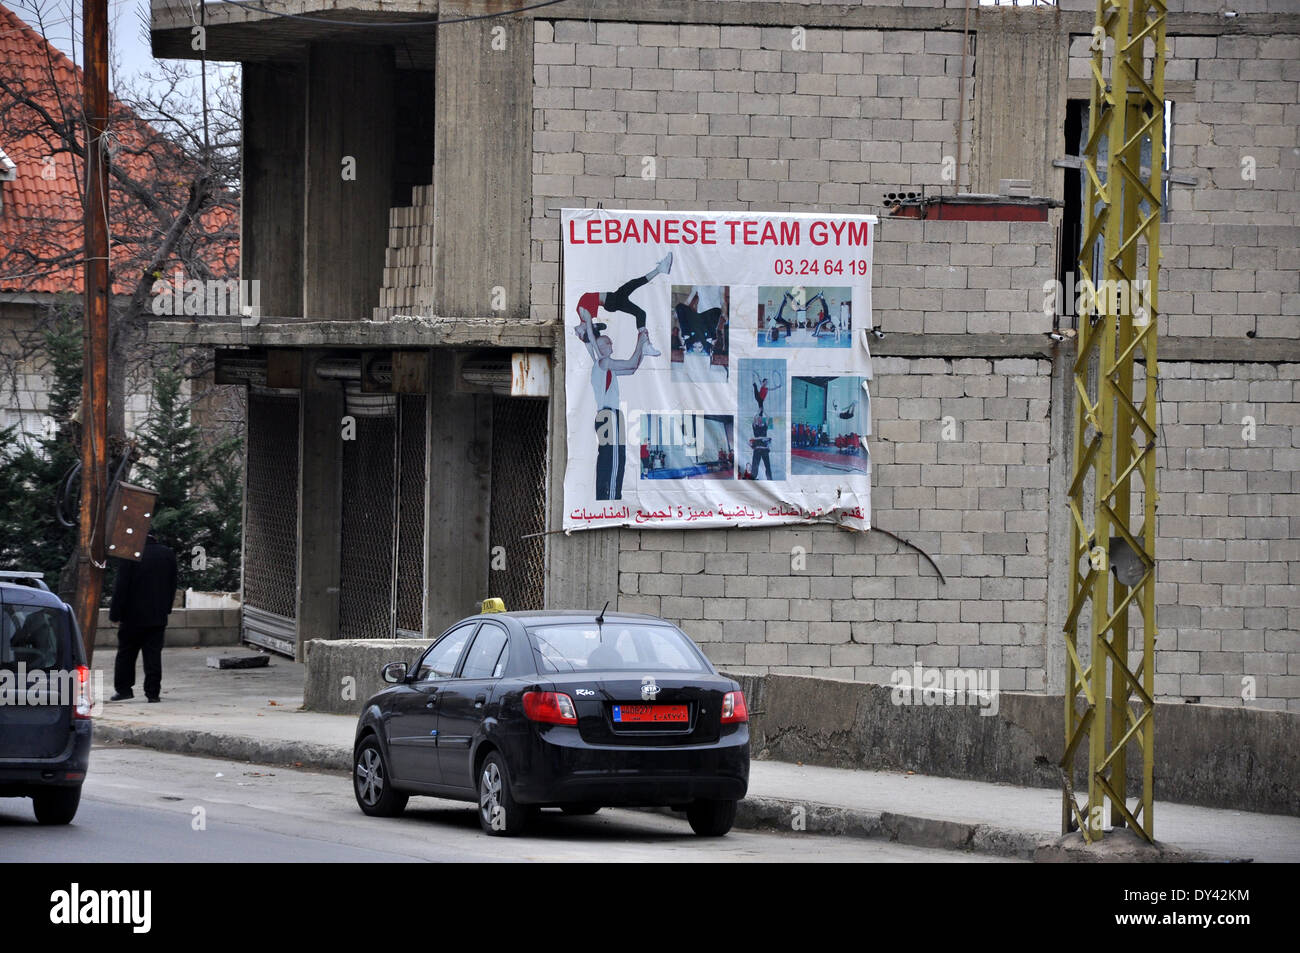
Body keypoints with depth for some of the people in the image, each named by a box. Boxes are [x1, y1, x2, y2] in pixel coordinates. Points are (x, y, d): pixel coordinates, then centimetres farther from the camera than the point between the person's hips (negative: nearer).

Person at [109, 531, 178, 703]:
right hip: (158, 617, 3)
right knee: (153, 655, 4)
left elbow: (121, 588, -13)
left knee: (126, 654, 10)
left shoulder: (128, 555, -13)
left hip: (132, 617, -3)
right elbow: (172, 586, 9)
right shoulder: (168, 554, 2)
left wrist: (116, 614, -6)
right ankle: (153, 692, 1)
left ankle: (123, 688, 11)